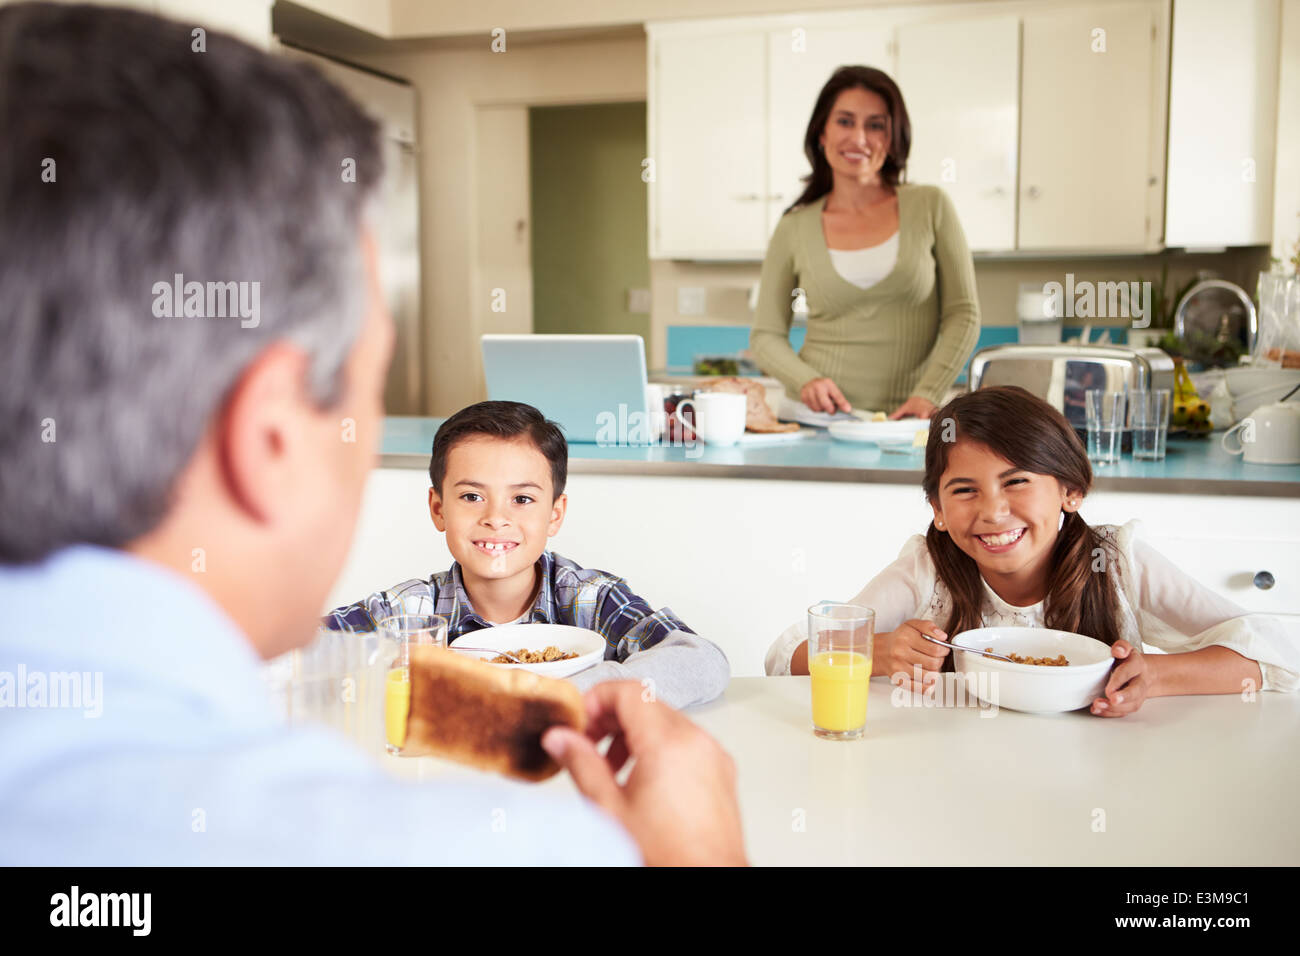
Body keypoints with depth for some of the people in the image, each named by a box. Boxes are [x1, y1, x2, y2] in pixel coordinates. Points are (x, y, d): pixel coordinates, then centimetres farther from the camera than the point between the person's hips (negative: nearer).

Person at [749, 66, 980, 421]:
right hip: (814, 417, 0)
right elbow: (766, 336, 10)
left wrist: (928, 394, -7)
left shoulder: (930, 207, 7)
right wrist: (806, 380, -9)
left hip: (904, 421, 0)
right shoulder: (794, 229, 7)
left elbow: (963, 314, 6)